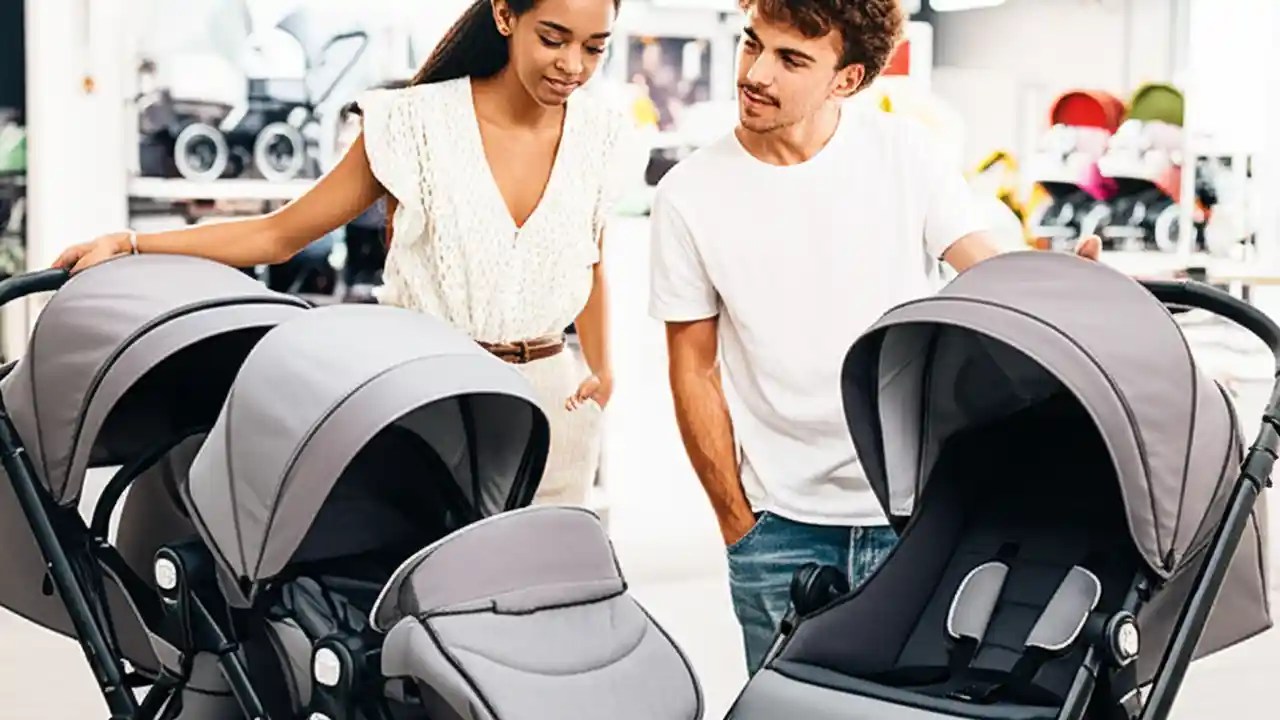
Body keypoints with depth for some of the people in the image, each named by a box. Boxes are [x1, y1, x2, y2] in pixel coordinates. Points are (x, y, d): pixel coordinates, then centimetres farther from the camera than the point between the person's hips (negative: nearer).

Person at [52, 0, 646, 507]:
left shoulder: (601, 136, 4)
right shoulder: (419, 122, -5)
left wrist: (603, 370, 13)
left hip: (553, 406, 3)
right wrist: (128, 244, -7)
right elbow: (279, 235, 0)